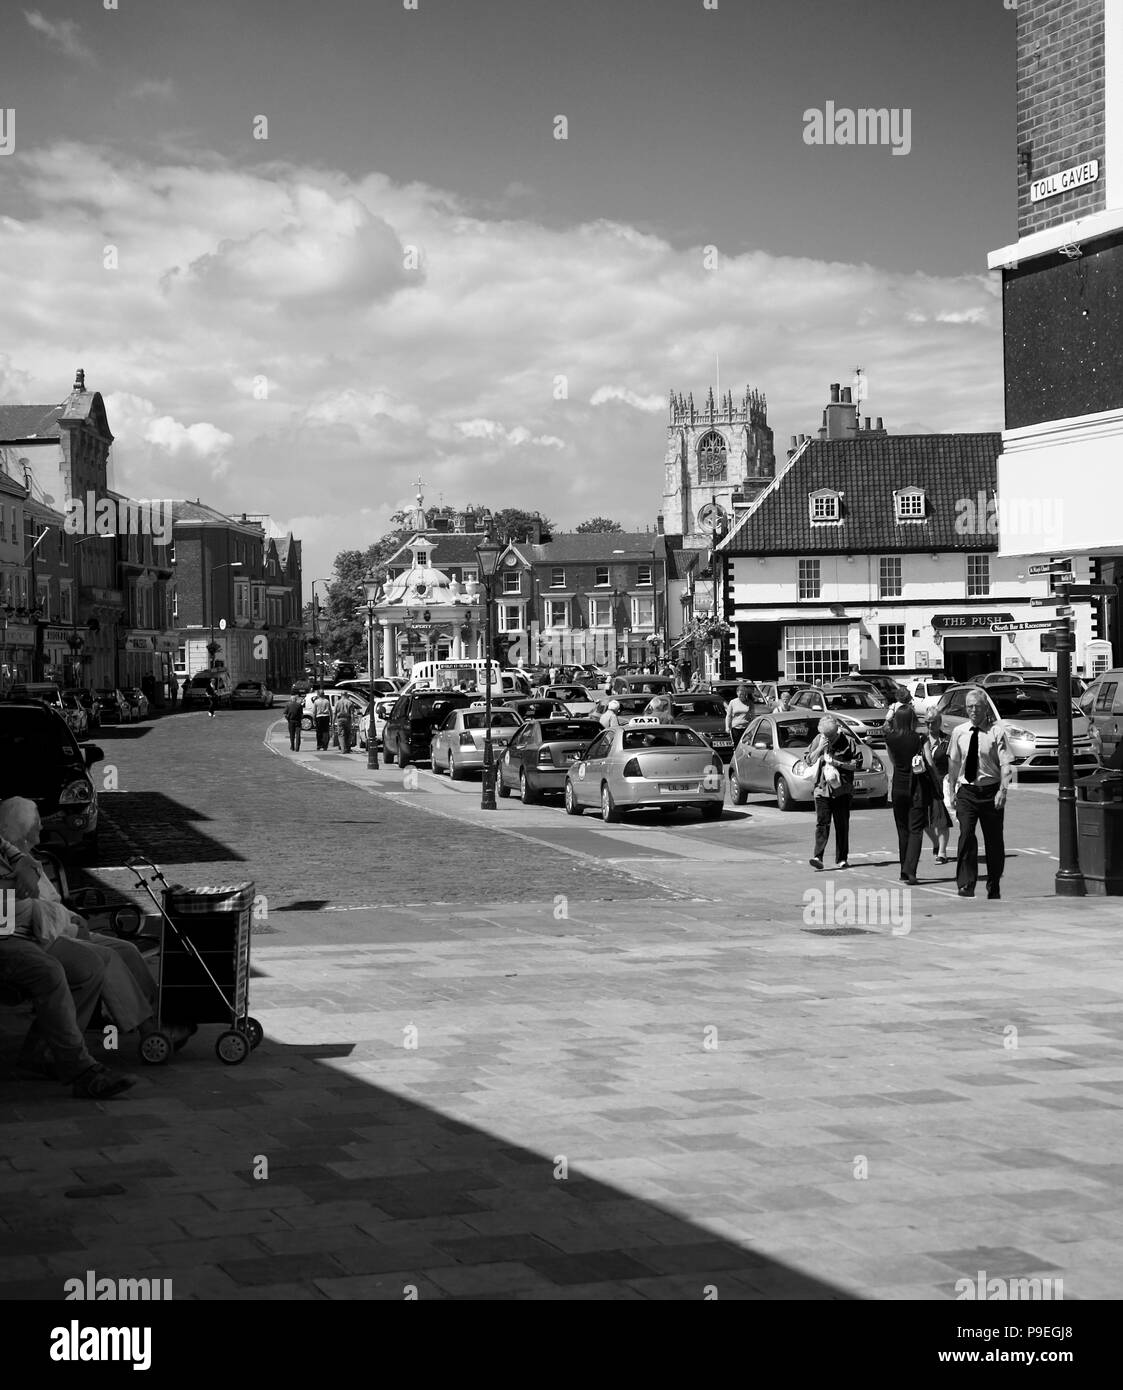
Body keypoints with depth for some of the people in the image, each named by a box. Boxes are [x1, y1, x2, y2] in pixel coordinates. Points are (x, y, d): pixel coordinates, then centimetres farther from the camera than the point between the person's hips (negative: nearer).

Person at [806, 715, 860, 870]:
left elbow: (856, 764, -2)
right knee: (822, 823, -10)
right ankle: (818, 856, -16)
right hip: (822, 788, 1)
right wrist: (819, 748, -6)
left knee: (842, 825, 3)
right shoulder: (818, 741, 7)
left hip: (842, 790, -1)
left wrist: (837, 763, -13)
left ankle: (841, 859, 11)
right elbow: (808, 761, 8)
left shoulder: (847, 741, -2)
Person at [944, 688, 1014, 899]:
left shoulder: (996, 731, -7)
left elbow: (1006, 764, -11)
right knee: (966, 836, -14)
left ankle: (994, 889, 24)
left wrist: (1003, 790, -23)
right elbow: (954, 763, 13)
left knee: (994, 840, 8)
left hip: (990, 791, -1)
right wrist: (951, 790, 10)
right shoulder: (959, 732, 4)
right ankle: (966, 887, -15)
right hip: (966, 790, 1)